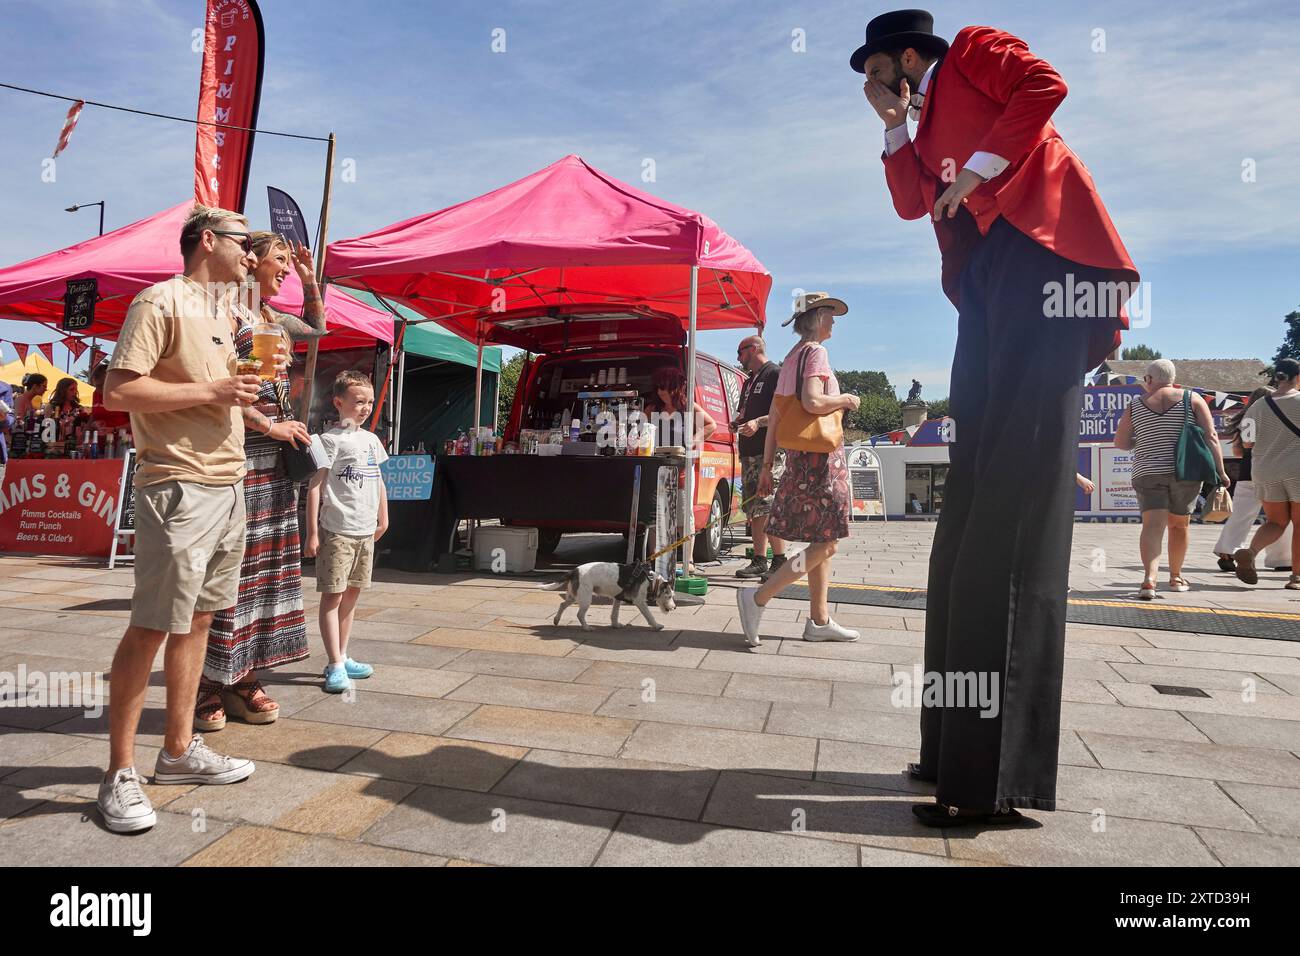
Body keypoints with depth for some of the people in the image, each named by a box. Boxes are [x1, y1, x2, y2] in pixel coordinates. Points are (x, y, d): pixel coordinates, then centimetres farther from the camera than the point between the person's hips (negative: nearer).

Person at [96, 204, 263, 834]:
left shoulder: (220, 310, 19)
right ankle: (119, 774, 9)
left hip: (227, 485, 9)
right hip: (178, 488, -9)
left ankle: (179, 749, 23)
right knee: (151, 628, -3)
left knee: (198, 619, 12)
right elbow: (117, 390, -16)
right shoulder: (161, 300, -7)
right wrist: (210, 391, -15)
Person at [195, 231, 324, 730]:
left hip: (275, 451, 8)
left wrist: (310, 279, 26)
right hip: (238, 449, -8)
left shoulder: (272, 315, 17)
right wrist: (269, 426, -15)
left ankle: (242, 676, 17)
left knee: (266, 560, 8)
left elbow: (317, 327, 37)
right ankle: (207, 684, 4)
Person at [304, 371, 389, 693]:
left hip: (365, 530, 8)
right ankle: (335, 666, 0)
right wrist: (312, 532, -14)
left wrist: (383, 519, 20)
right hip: (337, 530, -7)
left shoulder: (372, 440, 13)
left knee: (351, 594, 13)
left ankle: (341, 658, 24)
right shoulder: (331, 439, -8)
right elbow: (315, 486, -11)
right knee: (332, 594, -3)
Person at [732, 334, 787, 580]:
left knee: (768, 506, -15)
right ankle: (759, 562, 12)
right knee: (754, 509, 8)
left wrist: (758, 422, -22)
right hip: (749, 452, 9)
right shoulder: (749, 381, 26)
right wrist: (739, 422, 13)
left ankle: (780, 562, -10)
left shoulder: (775, 374, -3)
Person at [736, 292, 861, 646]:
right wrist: (846, 399, -5)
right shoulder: (815, 351, -8)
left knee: (822, 541, 12)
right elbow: (812, 401, -24)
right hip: (820, 456, -10)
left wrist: (767, 464, 16)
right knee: (827, 543, -6)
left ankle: (819, 621, 15)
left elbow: (774, 416, 16)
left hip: (799, 455, 10)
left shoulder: (791, 357, 18)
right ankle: (758, 597, -11)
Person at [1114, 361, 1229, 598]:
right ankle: (1175, 577, 32)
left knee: (1152, 526, -8)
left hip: (1148, 472, -1)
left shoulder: (1135, 406, 5)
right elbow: (1210, 436, -2)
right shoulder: (1192, 398, 4)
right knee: (1179, 525, 17)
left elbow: (1120, 442, 6)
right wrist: (1220, 471, -1)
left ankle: (1149, 579, -28)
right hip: (1185, 472, 1)